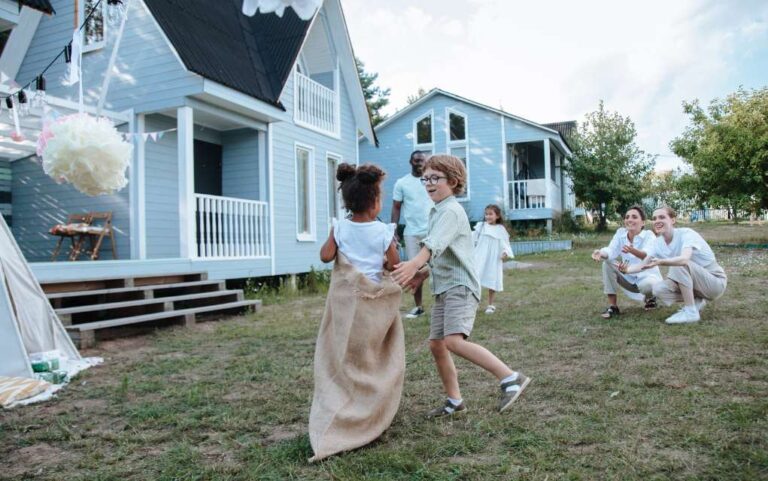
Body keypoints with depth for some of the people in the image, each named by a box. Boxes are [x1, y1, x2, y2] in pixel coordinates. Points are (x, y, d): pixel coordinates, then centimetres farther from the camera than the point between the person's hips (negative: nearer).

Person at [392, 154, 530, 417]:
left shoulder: (451, 211, -13)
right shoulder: (437, 212, 17)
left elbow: (435, 244, -33)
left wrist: (415, 263, -49)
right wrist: (424, 273, 17)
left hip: (460, 286, -10)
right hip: (443, 287, 10)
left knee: (454, 341, -25)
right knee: (436, 344, 10)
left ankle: (510, 378, -17)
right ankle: (454, 400, 24)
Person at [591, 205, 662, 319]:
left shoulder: (649, 235, -19)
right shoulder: (620, 232, -7)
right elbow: (611, 250, -22)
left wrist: (633, 250, -62)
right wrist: (601, 253, -48)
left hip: (647, 277, -4)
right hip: (629, 278, 4)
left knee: (647, 284, -37)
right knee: (607, 264, -18)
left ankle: (650, 297, 6)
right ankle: (612, 306, -11)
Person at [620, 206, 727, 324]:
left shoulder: (686, 233, -24)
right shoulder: (658, 242, -3)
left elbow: (684, 259, -43)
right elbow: (643, 264, -10)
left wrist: (660, 262, -61)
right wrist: (627, 269, -31)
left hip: (716, 281, -6)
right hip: (694, 281, 6)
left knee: (679, 264, -33)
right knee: (658, 289, -19)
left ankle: (691, 312, -22)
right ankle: (696, 302, 7)